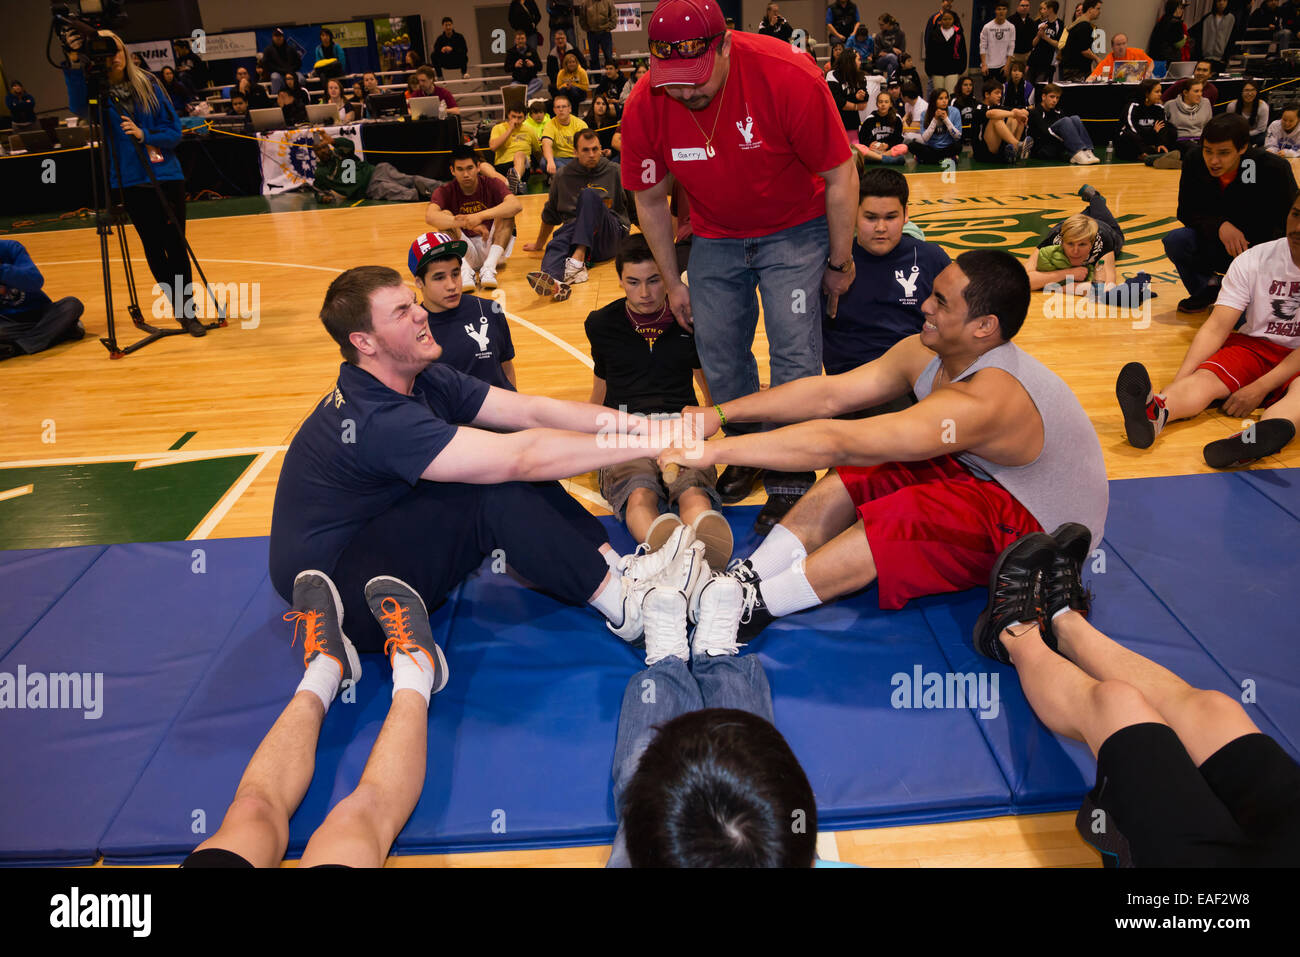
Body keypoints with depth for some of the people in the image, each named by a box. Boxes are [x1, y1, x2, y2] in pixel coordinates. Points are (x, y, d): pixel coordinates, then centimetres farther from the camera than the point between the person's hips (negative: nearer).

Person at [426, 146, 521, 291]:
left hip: (492, 247, 0)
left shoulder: (491, 184, -4)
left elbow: (516, 205, -24)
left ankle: (489, 268, -35)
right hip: (465, 251, 0)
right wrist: (466, 223, -40)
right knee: (445, 215, -21)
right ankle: (464, 269, -39)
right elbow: (430, 216, -25)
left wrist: (481, 216, -37)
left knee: (505, 213, -21)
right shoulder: (445, 191, -4)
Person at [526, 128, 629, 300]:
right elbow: (550, 215, 28)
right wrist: (539, 245, 35)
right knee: (556, 245, -34)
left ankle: (578, 260, -47)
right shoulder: (563, 176, 15)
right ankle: (555, 282, -71)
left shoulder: (615, 172, 10)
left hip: (612, 238, -1)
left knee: (589, 194, -27)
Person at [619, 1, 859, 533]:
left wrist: (839, 264, -9)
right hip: (715, 238, 3)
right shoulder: (645, 108, -20)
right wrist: (673, 283, 3)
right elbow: (650, 201, -3)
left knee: (794, 352, -10)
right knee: (719, 355, 6)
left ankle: (791, 478, 3)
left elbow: (840, 178, -18)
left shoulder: (789, 78, -30)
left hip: (796, 230, -3)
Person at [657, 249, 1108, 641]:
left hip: (1045, 532, -9)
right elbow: (829, 394, -7)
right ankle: (744, 579, -17)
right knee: (851, 481, -9)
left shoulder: (982, 401, -35)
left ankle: (754, 606, -28)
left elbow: (838, 443, -40)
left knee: (899, 514, -31)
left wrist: (717, 450, -39)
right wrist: (720, 414, -12)